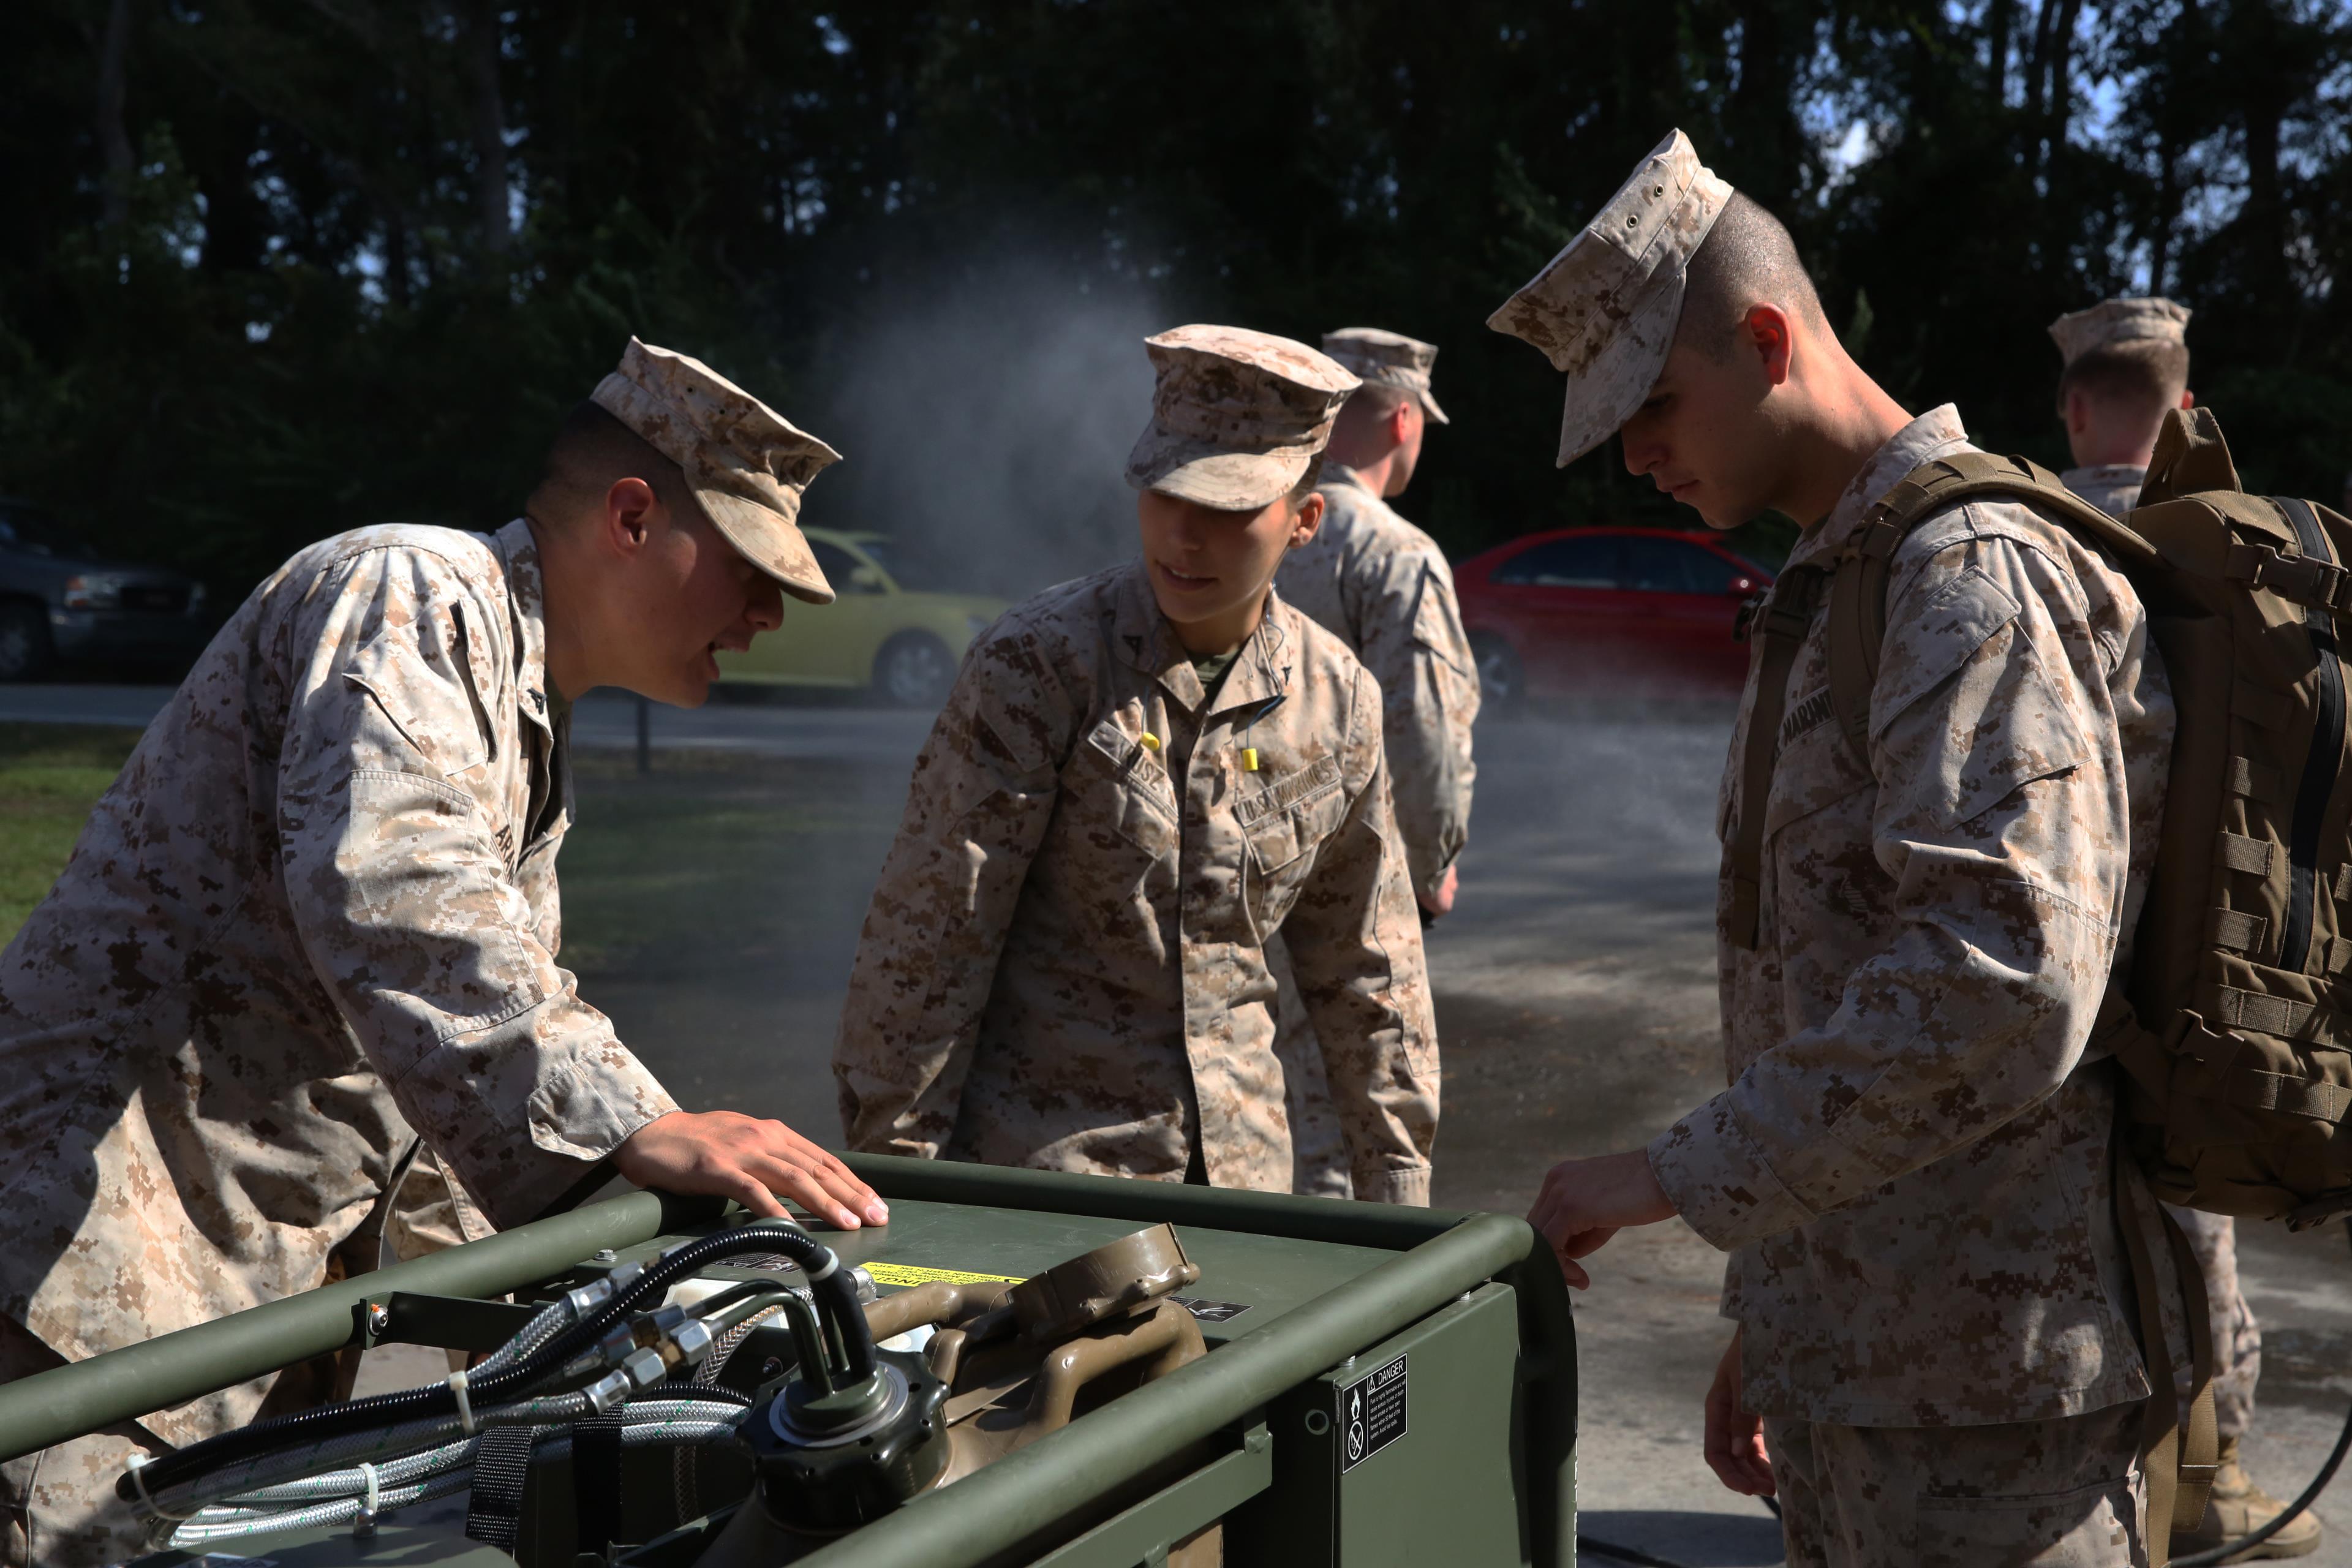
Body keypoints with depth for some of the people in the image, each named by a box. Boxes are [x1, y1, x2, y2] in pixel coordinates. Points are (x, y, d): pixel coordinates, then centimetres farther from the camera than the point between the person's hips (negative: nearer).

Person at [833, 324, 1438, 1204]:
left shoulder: (1337, 699, 2)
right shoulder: (1038, 663, -13)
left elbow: (1365, 967, 13)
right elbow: (929, 932, -12)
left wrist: (1396, 1174, 14)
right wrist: (891, 1162, -11)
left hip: (1242, 1158, 5)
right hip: (1039, 1149, -4)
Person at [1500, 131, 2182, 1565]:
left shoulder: (1979, 578, -15)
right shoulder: (1834, 596, 17)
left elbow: (2002, 989, -28)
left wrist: (1680, 1174, -22)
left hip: (1979, 1384, -9)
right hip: (1851, 1363, 9)